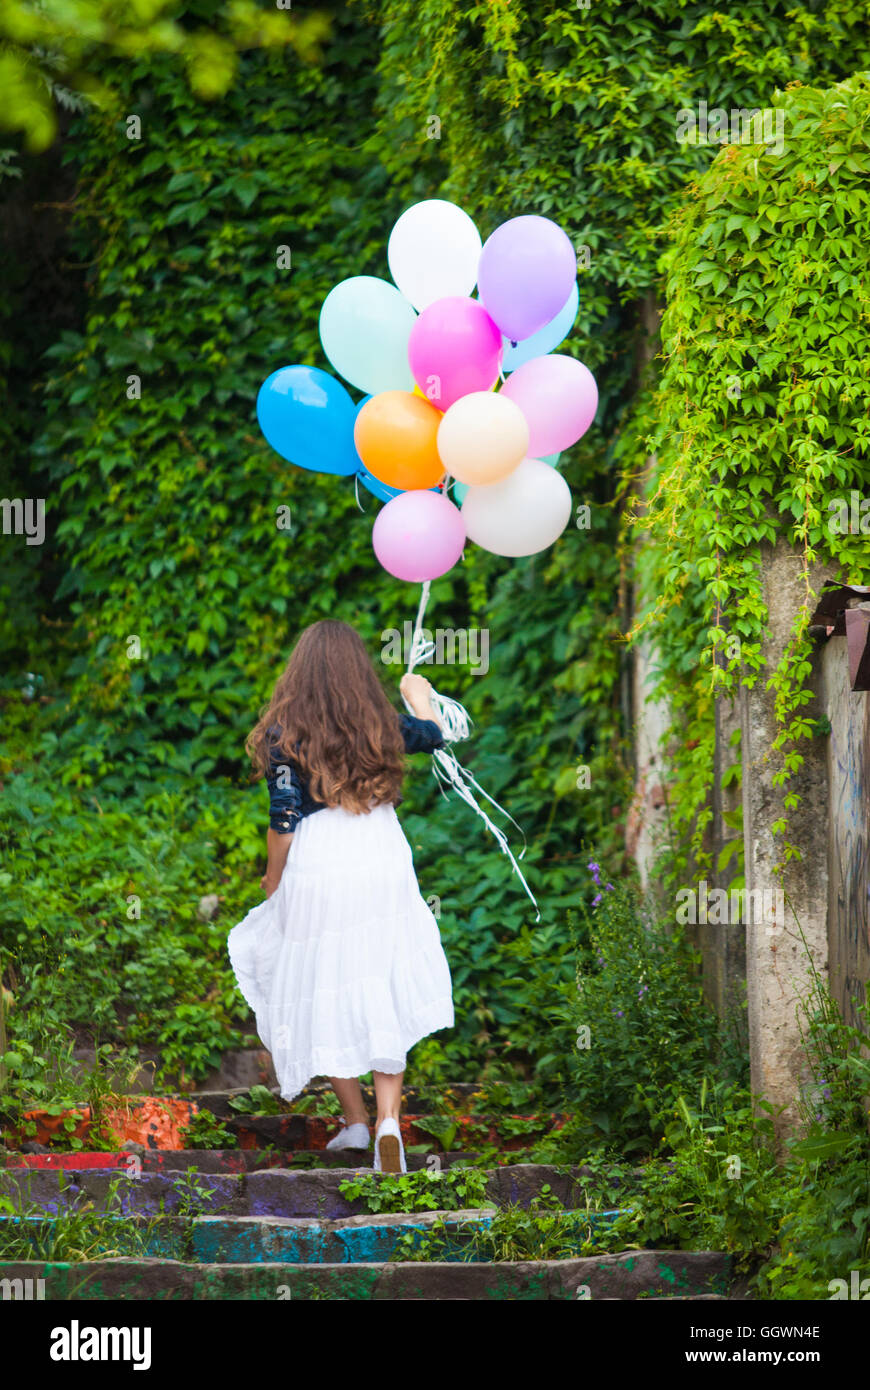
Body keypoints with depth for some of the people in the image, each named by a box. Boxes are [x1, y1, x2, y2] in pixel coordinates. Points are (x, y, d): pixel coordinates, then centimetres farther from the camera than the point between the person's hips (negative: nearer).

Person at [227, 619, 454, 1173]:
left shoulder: (285, 736, -7)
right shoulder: (383, 727, 3)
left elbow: (284, 821, -7)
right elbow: (434, 734, 25)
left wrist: (273, 878, 10)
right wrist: (421, 694, 47)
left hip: (317, 872, -2)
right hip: (384, 865, 2)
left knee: (326, 999, 13)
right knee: (384, 1000, 6)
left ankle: (356, 1120, 19)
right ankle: (389, 1120, -10)